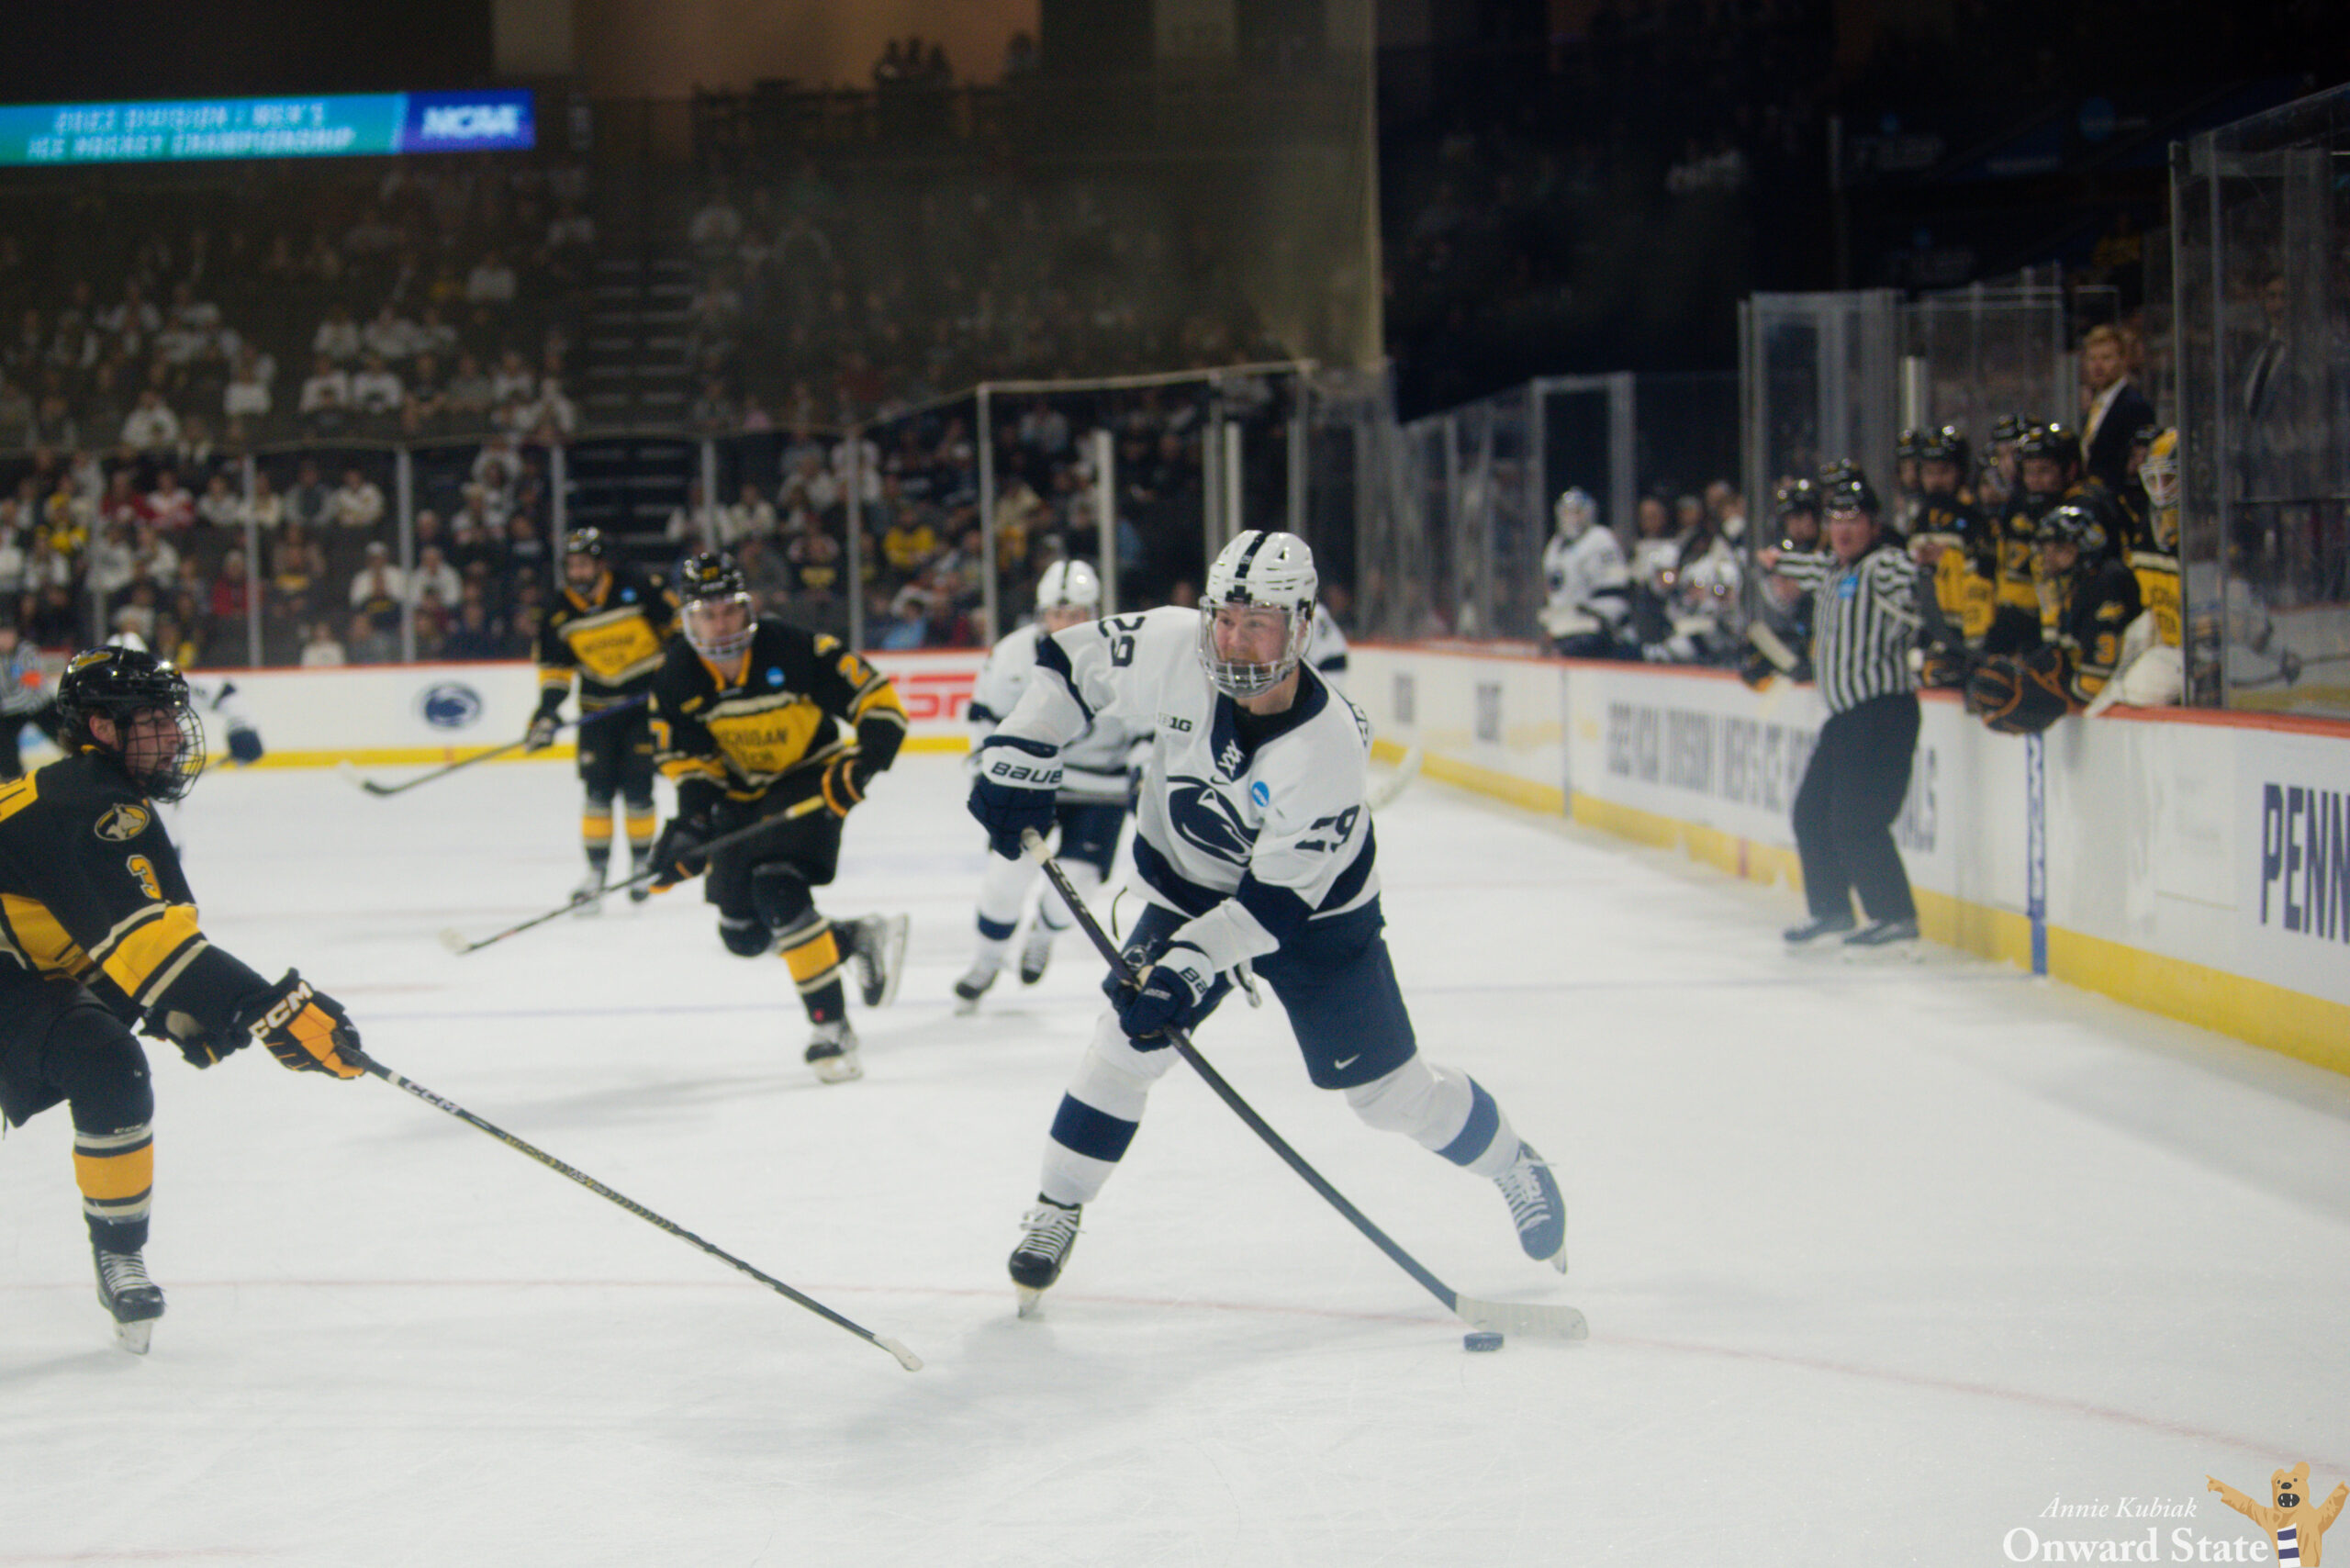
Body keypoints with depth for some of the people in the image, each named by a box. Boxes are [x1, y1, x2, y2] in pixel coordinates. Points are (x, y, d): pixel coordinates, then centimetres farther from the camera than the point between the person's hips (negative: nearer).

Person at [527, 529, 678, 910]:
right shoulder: (561, 612, -2)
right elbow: (555, 667, 5)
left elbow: (677, 624, -4)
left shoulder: (639, 588, -15)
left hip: (647, 696, -3)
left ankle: (641, 863, 10)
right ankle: (597, 869, 5)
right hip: (598, 704, 3)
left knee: (637, 789, -7)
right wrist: (546, 714, -5)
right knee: (597, 789, -3)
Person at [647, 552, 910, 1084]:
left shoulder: (794, 651, -25)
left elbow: (877, 697, -19)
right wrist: (693, 819, -22)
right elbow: (686, 758, -5)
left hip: (811, 782, -6)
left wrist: (867, 759, -34)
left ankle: (831, 1028, -22)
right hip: (742, 793, 6)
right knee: (744, 934, 4)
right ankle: (859, 939, 24)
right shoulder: (677, 680, -13)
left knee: (778, 890, -28)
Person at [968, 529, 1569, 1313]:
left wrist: (1189, 964, -38)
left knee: (1390, 1087, 1)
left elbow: (1279, 895, -31)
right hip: (1190, 888, 3)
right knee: (1128, 1039, -11)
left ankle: (1516, 1169, 26)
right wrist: (1018, 758, -17)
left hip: (1314, 907, -3)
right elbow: (1070, 660, -9)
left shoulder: (1329, 747, -34)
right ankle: (1055, 1212, 6)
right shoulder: (1173, 650, -26)